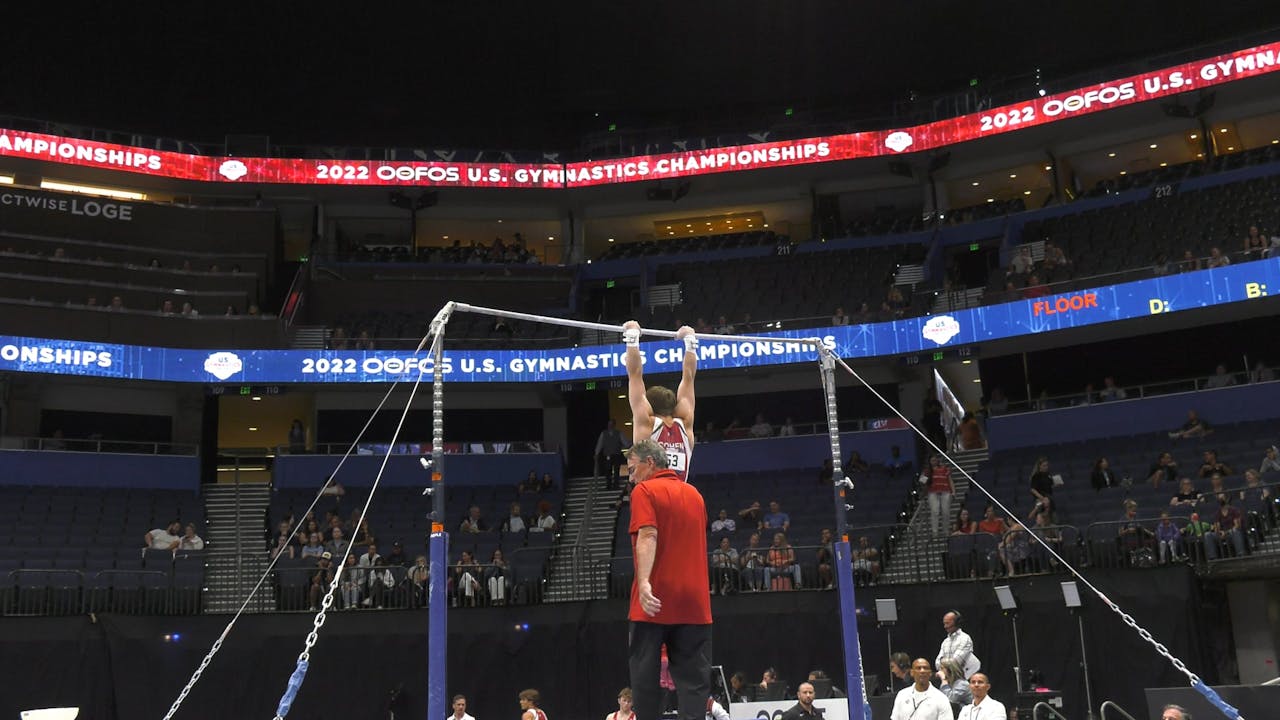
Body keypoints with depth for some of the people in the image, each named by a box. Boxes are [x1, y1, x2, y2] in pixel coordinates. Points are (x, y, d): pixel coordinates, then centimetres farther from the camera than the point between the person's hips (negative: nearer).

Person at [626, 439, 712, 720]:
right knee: (693, 676, 4)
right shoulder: (694, 494, 16)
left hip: (655, 600, -5)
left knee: (646, 673, 4)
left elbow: (648, 536, -18)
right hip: (693, 602, 5)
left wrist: (643, 581, -27)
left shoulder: (645, 491, -3)